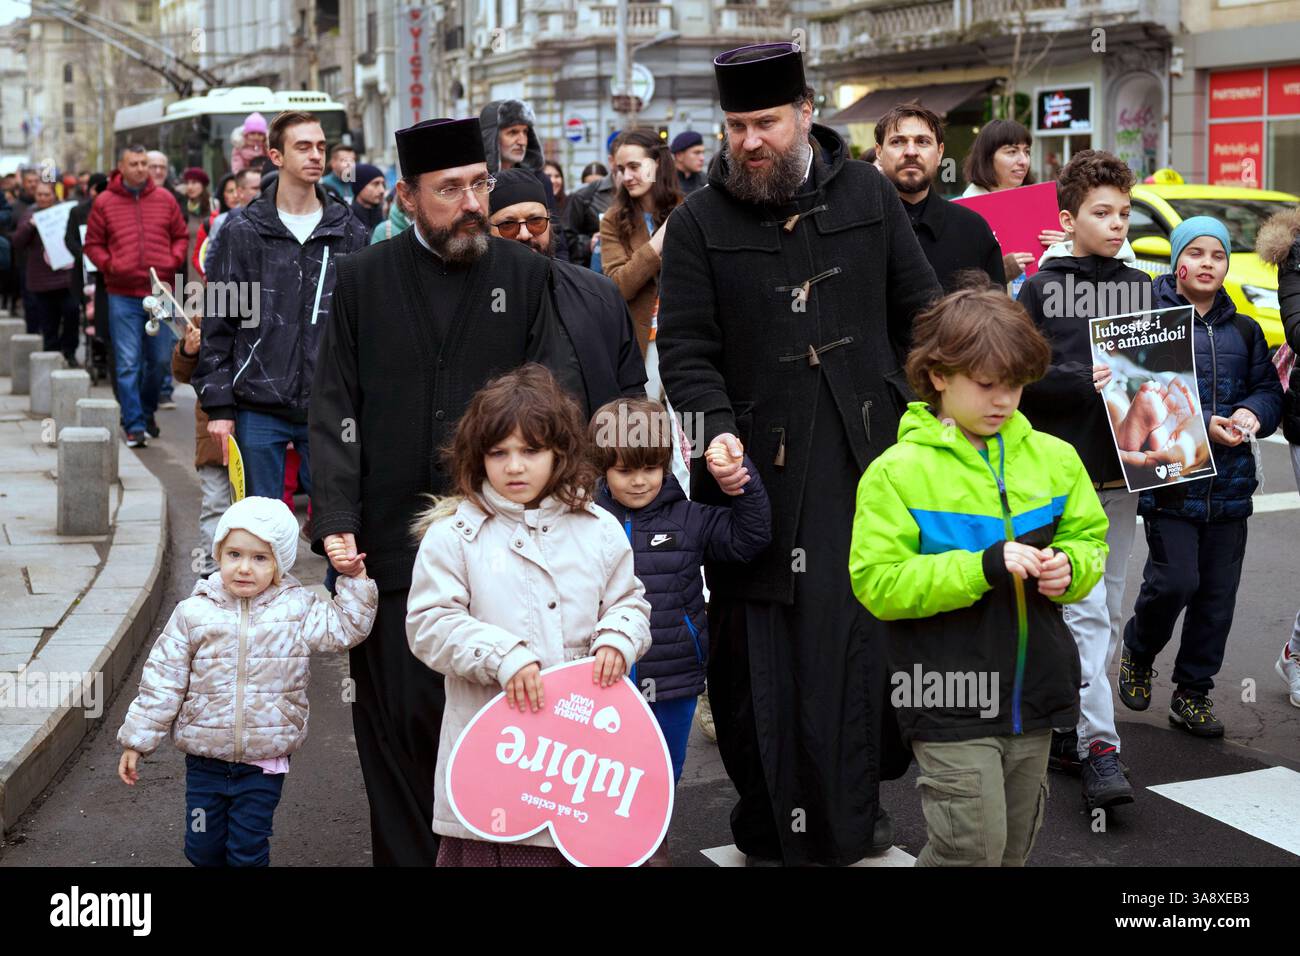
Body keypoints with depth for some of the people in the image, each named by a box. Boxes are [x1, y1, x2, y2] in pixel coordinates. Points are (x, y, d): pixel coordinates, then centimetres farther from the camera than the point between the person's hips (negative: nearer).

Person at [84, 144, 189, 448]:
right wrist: (108, 265, -8)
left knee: (160, 359, 11)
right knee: (128, 363, -4)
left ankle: (147, 411, 32)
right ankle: (134, 425, -1)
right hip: (123, 295, -2)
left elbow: (181, 236, 14)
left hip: (160, 293, 2)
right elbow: (93, 244, 8)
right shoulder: (104, 203, 2)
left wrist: (174, 260, -3)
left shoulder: (164, 199, 7)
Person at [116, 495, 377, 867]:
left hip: (263, 764, -1)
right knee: (202, 849, 12)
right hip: (205, 760, 1)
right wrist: (136, 742, 2)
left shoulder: (298, 609, -4)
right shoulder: (193, 613, -5)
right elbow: (162, 682, -1)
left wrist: (356, 582, -13)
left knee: (248, 851, 5)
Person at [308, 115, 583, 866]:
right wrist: (336, 520, -7)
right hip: (392, 541, 0)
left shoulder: (527, 276, 5)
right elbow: (335, 410, 3)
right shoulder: (364, 279, 6)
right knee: (400, 715, 5)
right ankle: (408, 855, 20)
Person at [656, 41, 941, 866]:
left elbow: (920, 311, 11)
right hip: (759, 467, -1)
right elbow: (686, 348, -1)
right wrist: (718, 429, -17)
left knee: (868, 631, 6)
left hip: (867, 458, 2)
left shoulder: (869, 196, 7)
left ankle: (854, 810, 23)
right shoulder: (700, 222, 1)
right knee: (766, 650, 2)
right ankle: (776, 824, 16)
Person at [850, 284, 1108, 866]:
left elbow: (1090, 539, 13)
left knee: (1014, 846, 17)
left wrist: (1069, 566, -12)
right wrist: (985, 566, -25)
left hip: (1034, 696, 5)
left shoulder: (1054, 458, 3)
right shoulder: (898, 472, -11)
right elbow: (877, 583, -16)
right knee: (972, 848, -8)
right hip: (950, 703, -5)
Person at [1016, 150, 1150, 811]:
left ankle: (1069, 728, 21)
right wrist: (1084, 381, -20)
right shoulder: (1042, 288, -1)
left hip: (1121, 467, 5)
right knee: (1084, 609, -11)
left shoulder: (1141, 286, 13)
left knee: (1108, 610, 9)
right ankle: (1099, 748, -10)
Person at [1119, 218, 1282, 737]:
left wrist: (1252, 413, -9)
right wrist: (1203, 424, -20)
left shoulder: (1244, 331, 13)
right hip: (1170, 479, -5)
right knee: (1174, 581, -11)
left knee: (1218, 592, 6)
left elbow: (1270, 390, 14)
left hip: (1229, 483, 5)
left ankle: (1193, 693, 21)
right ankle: (1137, 652, 20)